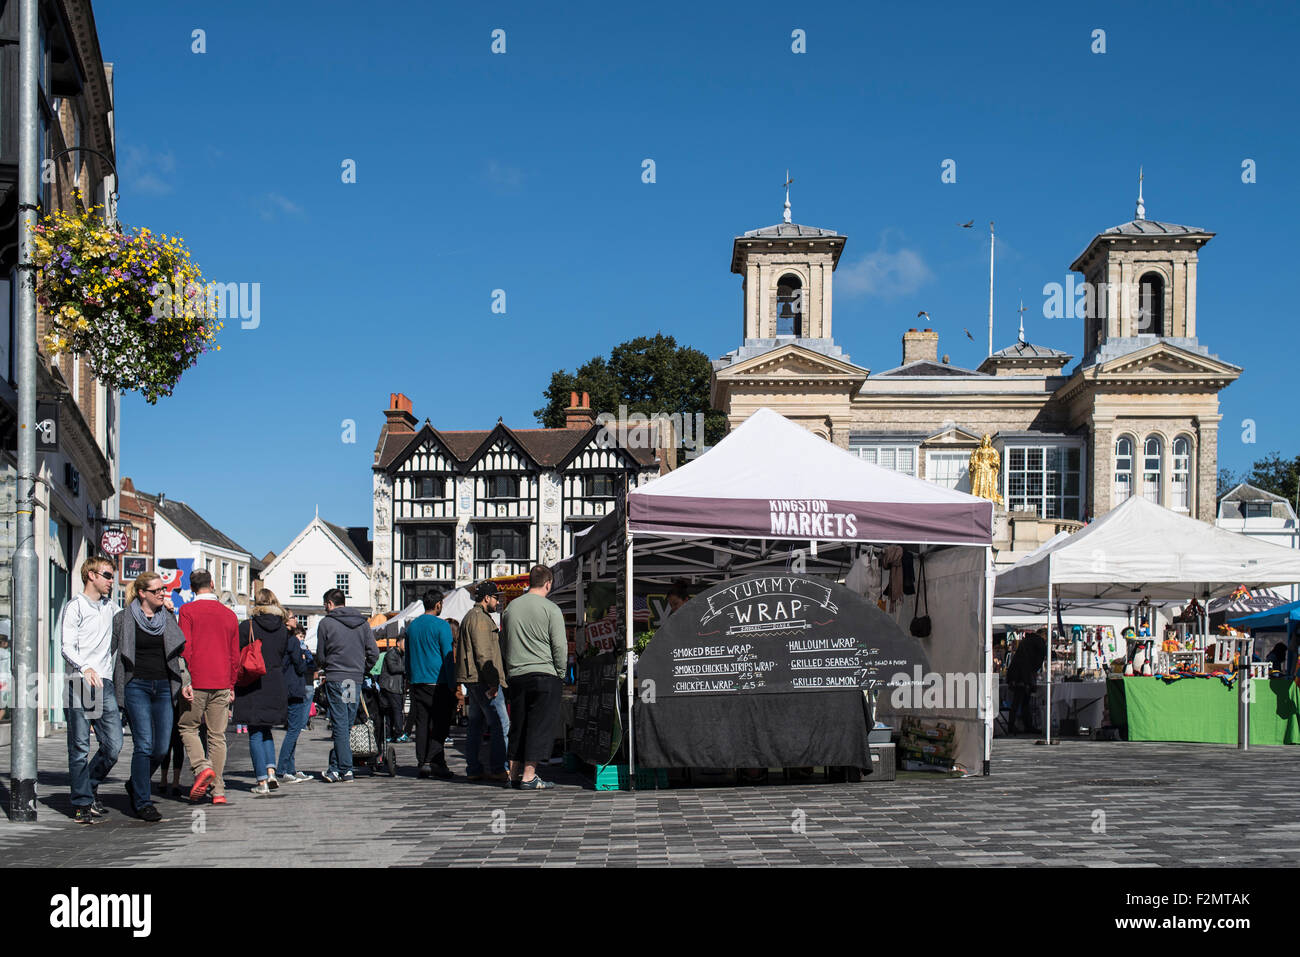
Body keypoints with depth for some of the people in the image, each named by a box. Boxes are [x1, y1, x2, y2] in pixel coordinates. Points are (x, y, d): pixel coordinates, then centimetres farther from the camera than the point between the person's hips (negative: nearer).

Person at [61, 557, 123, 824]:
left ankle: (90, 787, 22)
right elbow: (66, 647, -8)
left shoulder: (110, 606, 18)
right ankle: (82, 804, 4)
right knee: (80, 747, -4)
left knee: (114, 745, 0)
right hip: (80, 683, -6)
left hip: (105, 682, 6)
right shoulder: (75, 606, 0)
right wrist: (85, 668, -26)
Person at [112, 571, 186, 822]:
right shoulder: (123, 619, 2)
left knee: (162, 747, 1)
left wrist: (184, 681, 9)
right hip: (136, 686, -4)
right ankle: (142, 803, -2)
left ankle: (136, 785, 27)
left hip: (164, 687, 4)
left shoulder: (168, 618, 13)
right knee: (144, 745, -10)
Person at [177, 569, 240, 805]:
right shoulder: (229, 614, 10)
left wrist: (184, 680, -5)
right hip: (222, 684, 3)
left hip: (197, 681, -3)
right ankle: (218, 791, 1)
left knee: (188, 727, 12)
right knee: (218, 736, 5)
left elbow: (185, 648, -8)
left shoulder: (188, 611, -1)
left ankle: (202, 767, -12)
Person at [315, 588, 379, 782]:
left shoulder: (326, 623, -3)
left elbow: (321, 657, 2)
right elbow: (373, 653, 3)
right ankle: (335, 766, 10)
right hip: (356, 680, 4)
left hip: (335, 679, -4)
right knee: (347, 725, 9)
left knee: (340, 725, -3)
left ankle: (345, 769, -8)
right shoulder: (362, 622, 9)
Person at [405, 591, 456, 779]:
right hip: (438, 682, -6)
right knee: (440, 724, -2)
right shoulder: (441, 626, -7)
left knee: (422, 724, 8)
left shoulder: (412, 626, 12)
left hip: (417, 682, 6)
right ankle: (433, 762, -11)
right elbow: (448, 656, -9)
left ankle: (422, 763, 6)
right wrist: (452, 685, -7)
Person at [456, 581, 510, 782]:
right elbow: (483, 654, -19)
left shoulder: (471, 616, 23)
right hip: (483, 680, -11)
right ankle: (498, 770, -12)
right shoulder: (480, 618, -12)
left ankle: (473, 770, 13)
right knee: (501, 724, -10)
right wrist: (492, 682, -20)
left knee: (475, 725, 11)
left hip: (473, 680, 11)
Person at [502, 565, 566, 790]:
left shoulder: (510, 607, 10)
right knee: (540, 725, -2)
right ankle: (529, 776, -7)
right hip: (544, 674, -5)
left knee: (517, 726, 13)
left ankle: (514, 774, 17)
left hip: (516, 676, 5)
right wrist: (560, 671, 2)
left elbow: (504, 645, 15)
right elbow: (559, 645, -10)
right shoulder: (550, 609, -7)